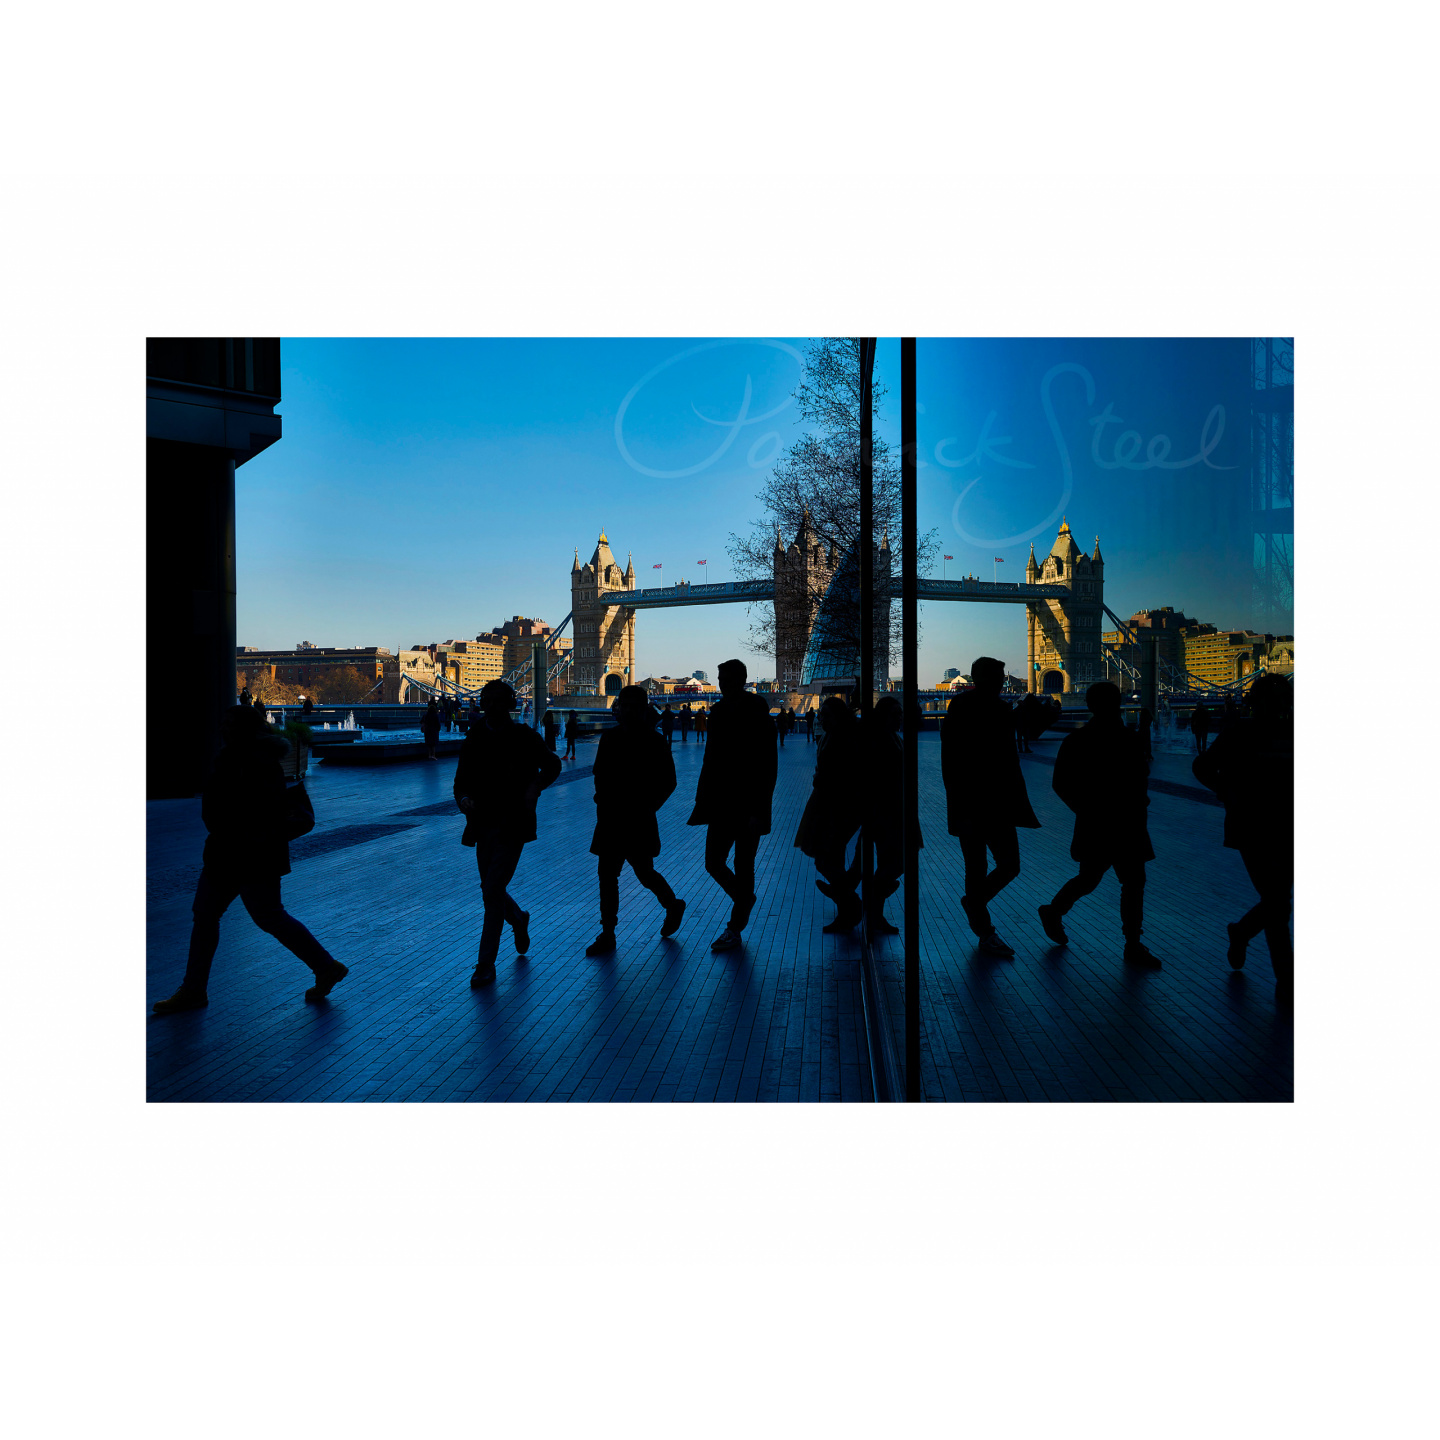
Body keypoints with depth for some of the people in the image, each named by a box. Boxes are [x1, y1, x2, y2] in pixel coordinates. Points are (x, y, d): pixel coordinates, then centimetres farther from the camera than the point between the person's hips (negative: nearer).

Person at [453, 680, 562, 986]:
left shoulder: (524, 737, -4)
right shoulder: (473, 740, 5)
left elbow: (552, 765, 11)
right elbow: (461, 781, 8)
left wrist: (535, 785, -8)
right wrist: (464, 798, -15)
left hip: (512, 826, -5)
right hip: (483, 826, 5)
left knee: (492, 890, -11)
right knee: (492, 890, 13)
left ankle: (486, 965, 0)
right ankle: (519, 920, 47)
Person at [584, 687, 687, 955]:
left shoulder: (653, 742, -8)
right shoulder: (610, 738, 5)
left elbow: (668, 782, -5)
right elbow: (600, 774, 12)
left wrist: (646, 808, -9)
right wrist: (603, 803, -1)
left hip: (637, 822, -5)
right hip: (610, 818, 5)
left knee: (644, 873, 6)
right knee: (606, 874, 5)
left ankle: (673, 906, 35)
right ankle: (607, 935, 15)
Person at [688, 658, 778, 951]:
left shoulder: (759, 718, -11)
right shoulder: (719, 713, 7)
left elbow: (768, 769, -13)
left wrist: (759, 810, -18)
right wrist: (703, 800, 9)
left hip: (747, 806, -6)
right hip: (721, 804, 6)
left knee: (743, 867, 4)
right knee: (713, 864, 7)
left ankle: (735, 929, 15)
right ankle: (745, 898, 33)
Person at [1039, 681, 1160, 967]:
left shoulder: (1128, 738, 8)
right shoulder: (1077, 742, -8)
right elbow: (1061, 783, -7)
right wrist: (1086, 810, -11)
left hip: (1127, 823, 6)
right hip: (1096, 824, -6)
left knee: (1134, 882, 6)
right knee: (1088, 880, 2)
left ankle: (1133, 946, 17)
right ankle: (1052, 912, 27)